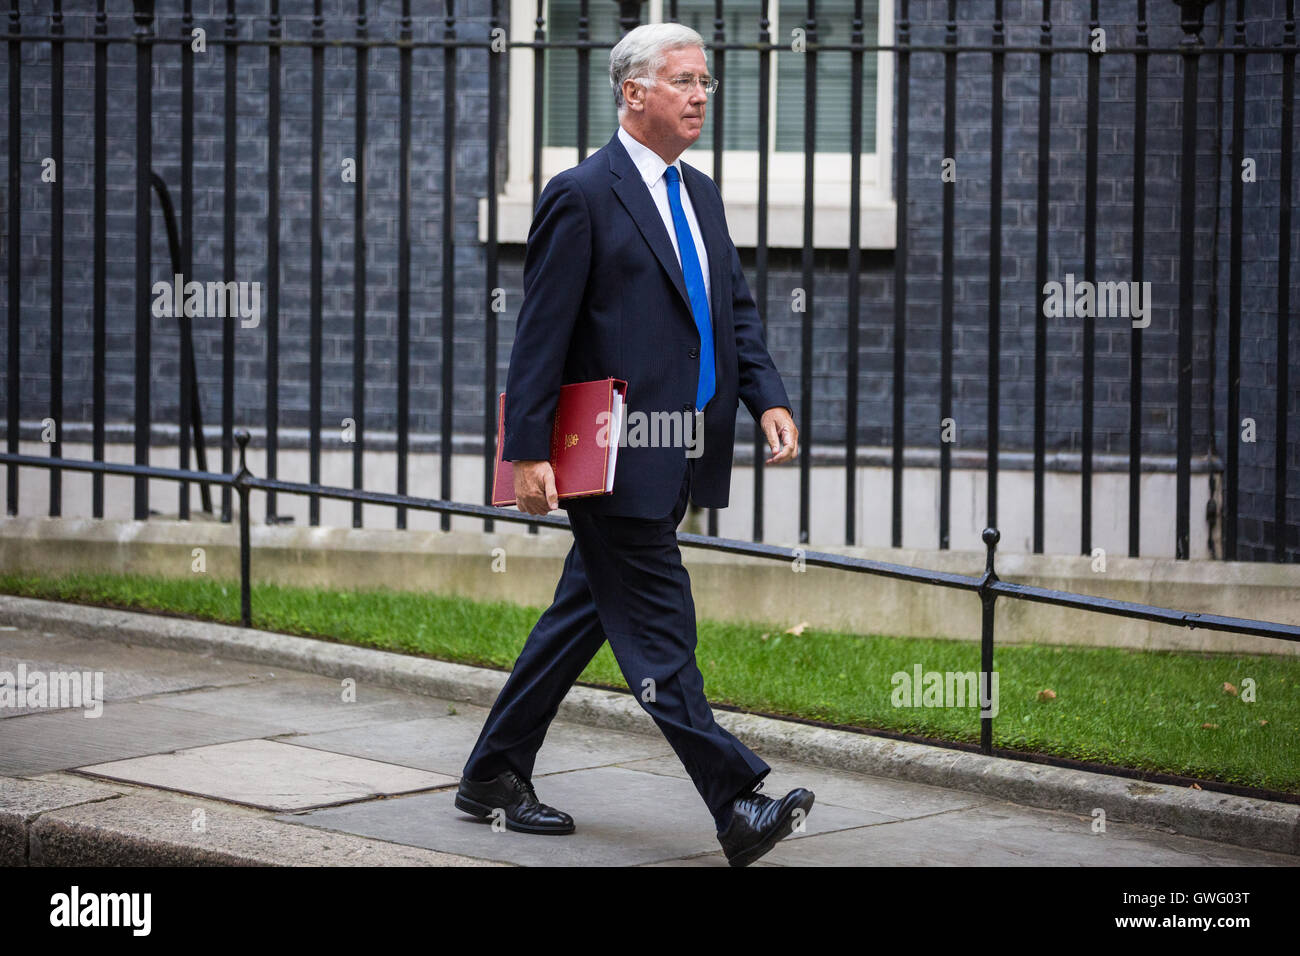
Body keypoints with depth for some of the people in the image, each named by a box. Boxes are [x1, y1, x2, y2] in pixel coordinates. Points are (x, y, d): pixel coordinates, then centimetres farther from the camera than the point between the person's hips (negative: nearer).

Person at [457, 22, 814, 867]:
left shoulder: (701, 195, 17)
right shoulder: (583, 196, -8)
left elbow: (737, 312, 18)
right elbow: (542, 334, -10)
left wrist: (769, 400, 1)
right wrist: (528, 452, -14)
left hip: (681, 454, 9)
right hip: (617, 457, -9)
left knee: (586, 612, 15)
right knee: (659, 629, -7)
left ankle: (495, 775, 26)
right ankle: (736, 805, -10)